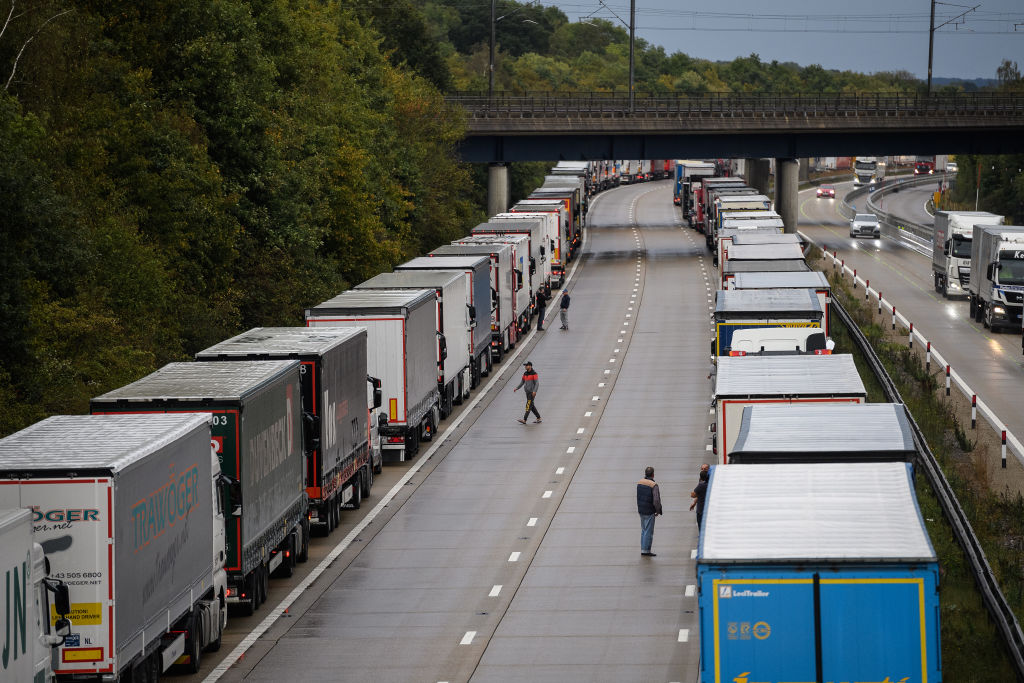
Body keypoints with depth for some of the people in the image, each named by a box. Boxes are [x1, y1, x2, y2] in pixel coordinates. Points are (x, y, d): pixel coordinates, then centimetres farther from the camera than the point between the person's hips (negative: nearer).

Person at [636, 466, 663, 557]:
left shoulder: (639, 483, 3)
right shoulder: (653, 485, -18)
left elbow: (638, 496, 9)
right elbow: (656, 500, -20)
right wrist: (658, 511, -5)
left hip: (641, 510, 7)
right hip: (649, 512, -7)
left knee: (643, 530, 16)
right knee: (649, 531, 0)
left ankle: (643, 549, 19)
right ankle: (646, 550, 2)